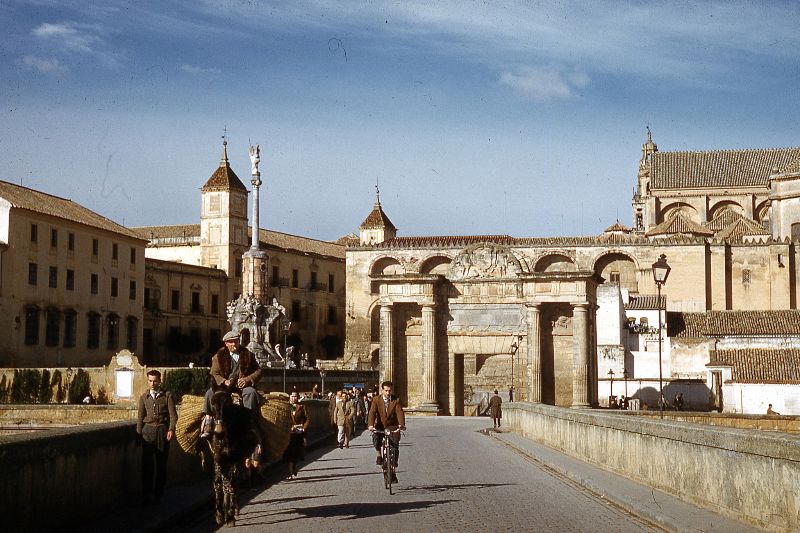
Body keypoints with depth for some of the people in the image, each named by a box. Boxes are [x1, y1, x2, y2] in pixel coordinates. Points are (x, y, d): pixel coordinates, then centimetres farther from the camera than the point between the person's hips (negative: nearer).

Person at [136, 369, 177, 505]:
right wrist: (139, 433, 9)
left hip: (162, 430, -1)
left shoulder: (167, 395, 3)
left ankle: (158, 494, 10)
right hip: (148, 430, 1)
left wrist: (171, 429, -13)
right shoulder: (144, 397, 11)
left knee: (161, 463, 3)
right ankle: (146, 495, -1)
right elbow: (140, 417, 14)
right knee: (147, 463, -5)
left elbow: (173, 414, -1)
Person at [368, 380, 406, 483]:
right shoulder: (376, 400, -3)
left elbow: (400, 413, -16)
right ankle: (379, 455, -6)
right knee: (375, 437, -32)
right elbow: (372, 413, -15)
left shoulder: (396, 400, -2)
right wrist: (370, 425, -33)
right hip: (380, 426, 0)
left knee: (395, 446, -11)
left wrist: (401, 424, -35)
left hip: (392, 426, 1)